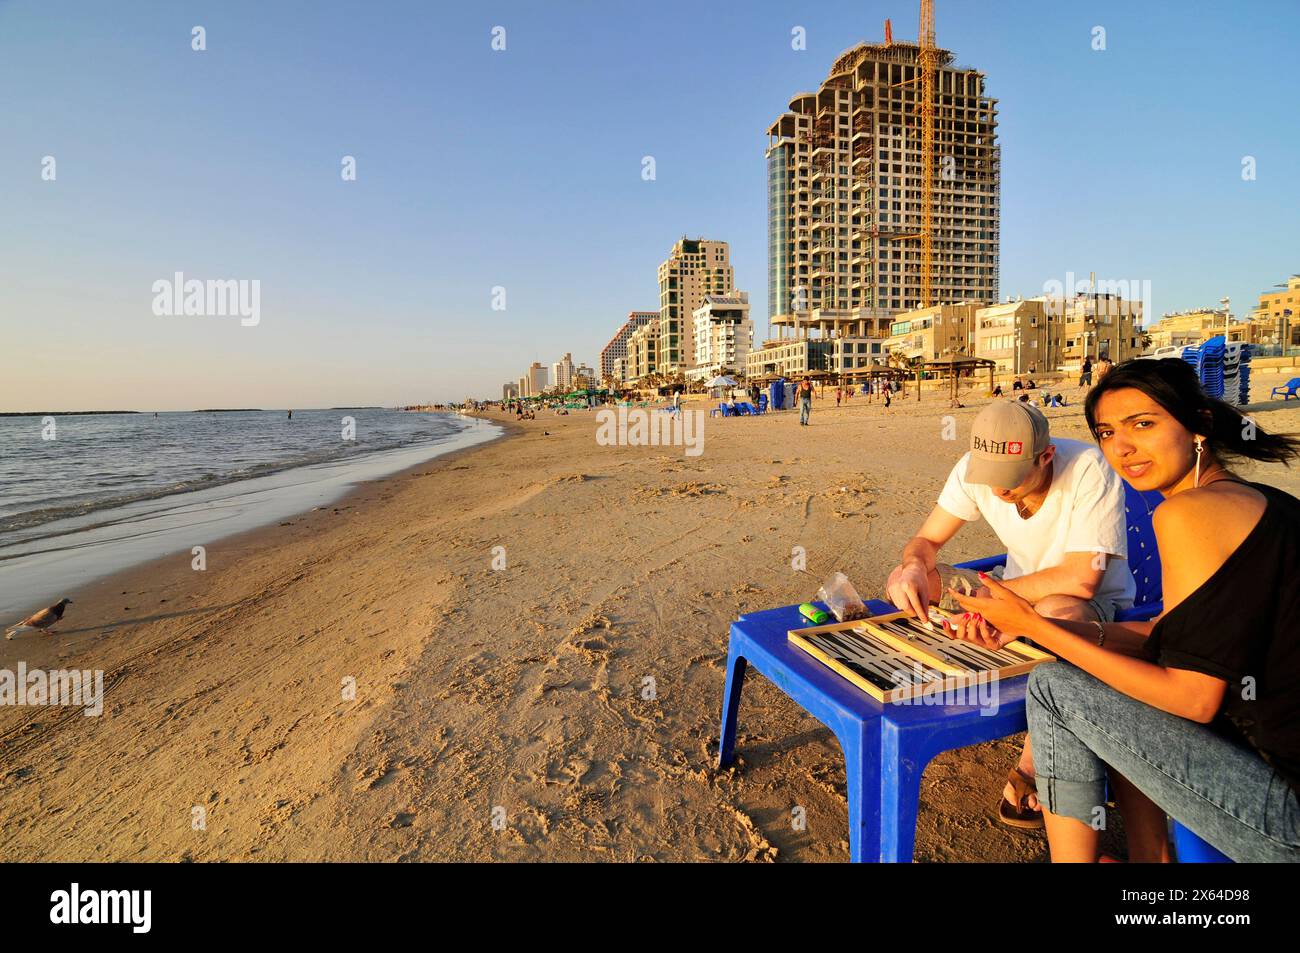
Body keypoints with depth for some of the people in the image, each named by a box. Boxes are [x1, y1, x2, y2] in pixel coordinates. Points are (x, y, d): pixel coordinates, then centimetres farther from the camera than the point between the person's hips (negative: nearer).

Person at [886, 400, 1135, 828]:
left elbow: (1082, 579, -32)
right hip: (1019, 592, 5)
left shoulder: (1088, 470, -28)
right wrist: (915, 567, -32)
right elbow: (926, 540, -9)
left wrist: (992, 593, -28)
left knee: (1056, 613, -41)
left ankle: (1031, 770, -20)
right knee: (902, 579, -14)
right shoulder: (974, 469, -16)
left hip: (1096, 604, -4)